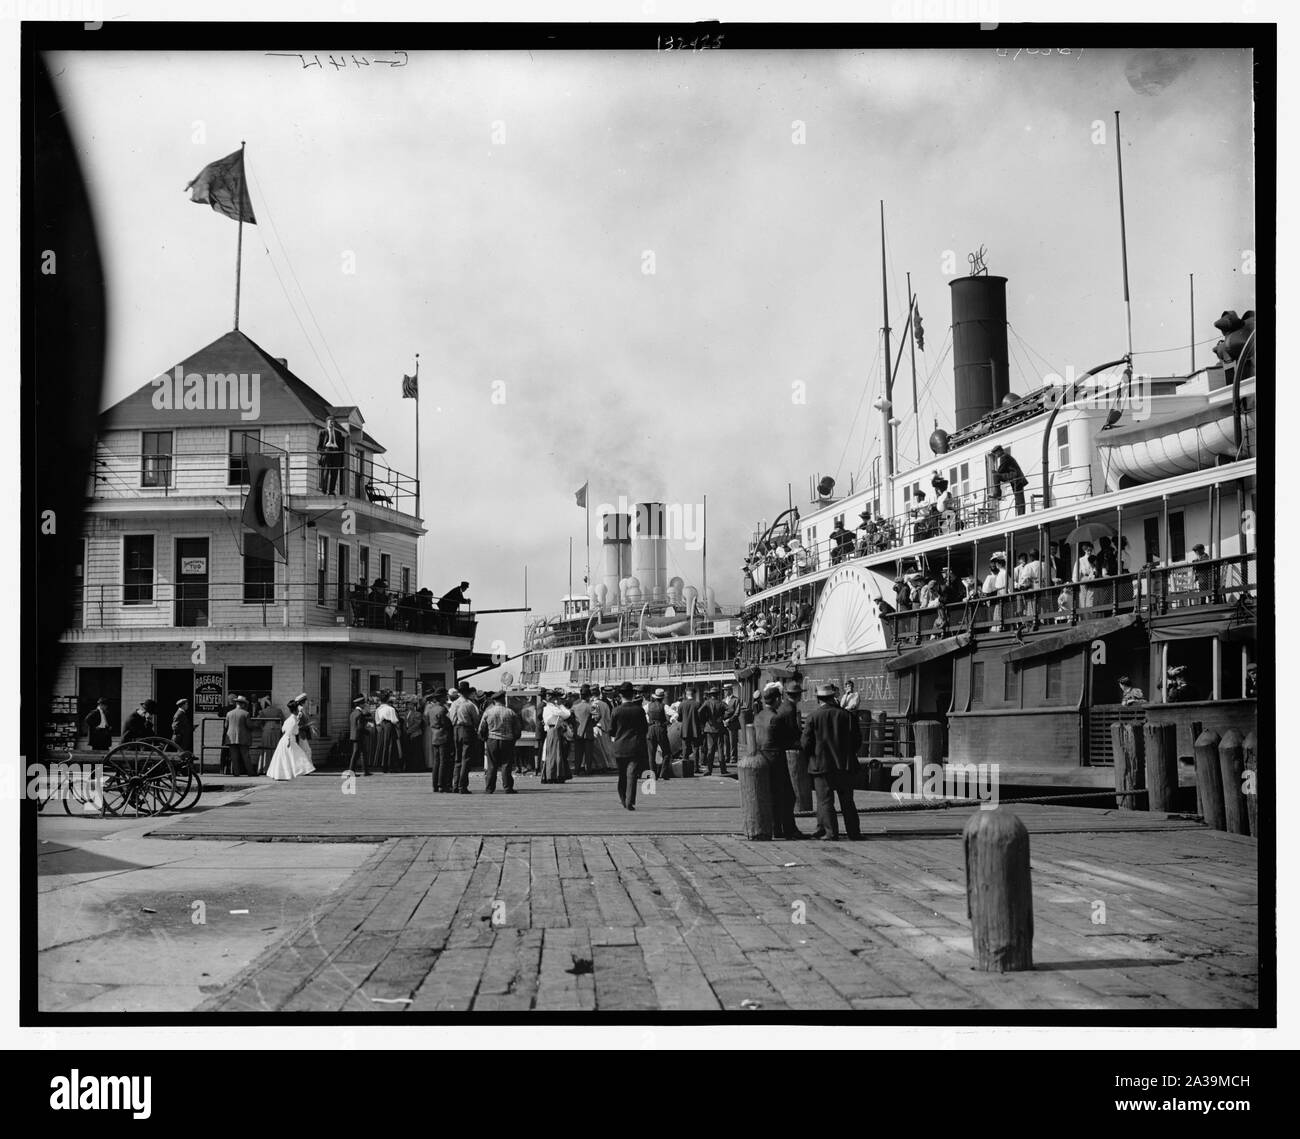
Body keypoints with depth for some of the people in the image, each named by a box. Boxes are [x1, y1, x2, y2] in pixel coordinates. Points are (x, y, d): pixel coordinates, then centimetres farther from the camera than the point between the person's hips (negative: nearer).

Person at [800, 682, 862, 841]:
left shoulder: (813, 717, -6)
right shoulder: (847, 715, 1)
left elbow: (805, 743, -7)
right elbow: (857, 740, 5)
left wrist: (810, 754, 13)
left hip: (821, 765, -3)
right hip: (845, 764, 3)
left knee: (825, 800, 1)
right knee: (847, 800, 11)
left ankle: (831, 832, -3)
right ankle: (853, 831, 12)